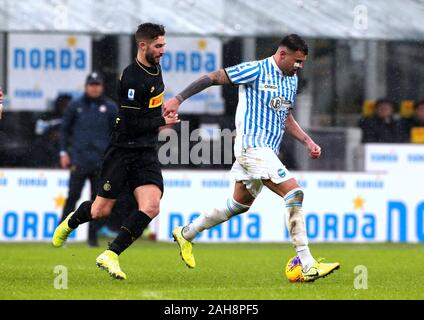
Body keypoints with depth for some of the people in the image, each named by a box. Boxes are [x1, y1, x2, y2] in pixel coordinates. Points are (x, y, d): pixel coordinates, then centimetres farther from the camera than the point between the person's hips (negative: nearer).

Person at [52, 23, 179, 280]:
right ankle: (70, 224, 36)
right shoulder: (132, 78, -20)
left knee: (150, 208, -15)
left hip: (147, 153, 6)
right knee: (101, 211, 2)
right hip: (123, 151, -6)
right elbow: (131, 125, -21)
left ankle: (110, 256, -9)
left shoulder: (155, 68, 7)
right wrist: (162, 121, -12)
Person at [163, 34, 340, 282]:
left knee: (240, 204, 19)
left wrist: (308, 141, 13)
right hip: (252, 146, -10)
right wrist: (178, 99, -9)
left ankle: (186, 234, 37)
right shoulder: (256, 71, -11)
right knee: (294, 193, -19)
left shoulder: (292, 80, 14)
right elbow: (213, 78, -7)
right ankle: (308, 266, -21)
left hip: (268, 150, 10)